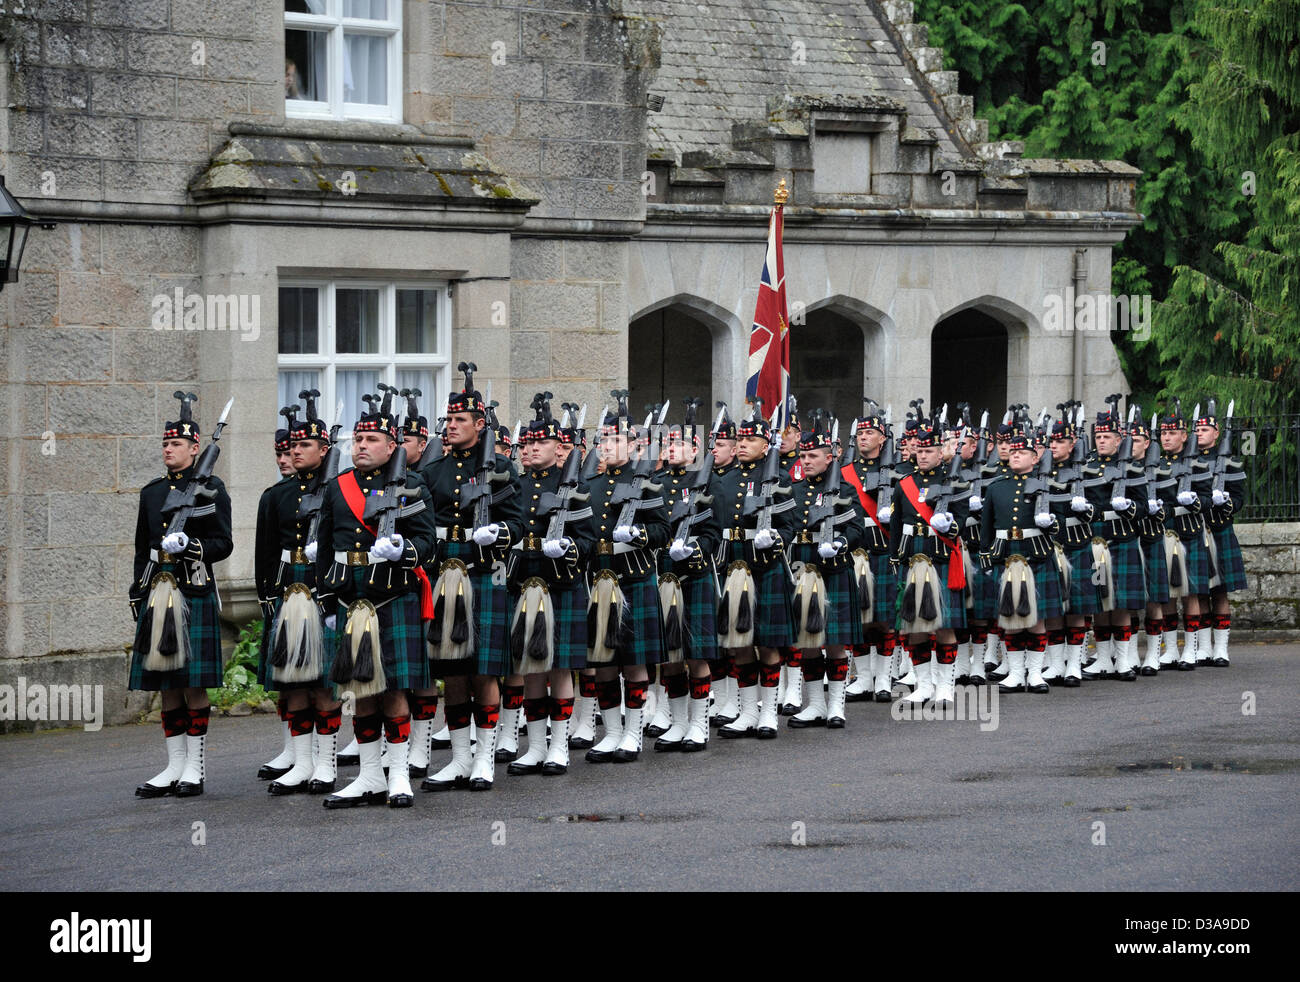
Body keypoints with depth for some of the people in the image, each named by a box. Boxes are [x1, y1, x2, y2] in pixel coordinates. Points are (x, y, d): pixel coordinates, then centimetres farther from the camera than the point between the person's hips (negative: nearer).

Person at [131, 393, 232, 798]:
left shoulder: (211, 489, 0)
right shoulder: (152, 492, 16)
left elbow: (223, 544, -3)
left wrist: (191, 546, -20)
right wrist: (137, 593, 16)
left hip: (195, 593, -5)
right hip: (157, 593, 5)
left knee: (193, 683, -4)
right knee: (166, 685, 7)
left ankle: (194, 767, 2)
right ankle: (174, 766, 12)